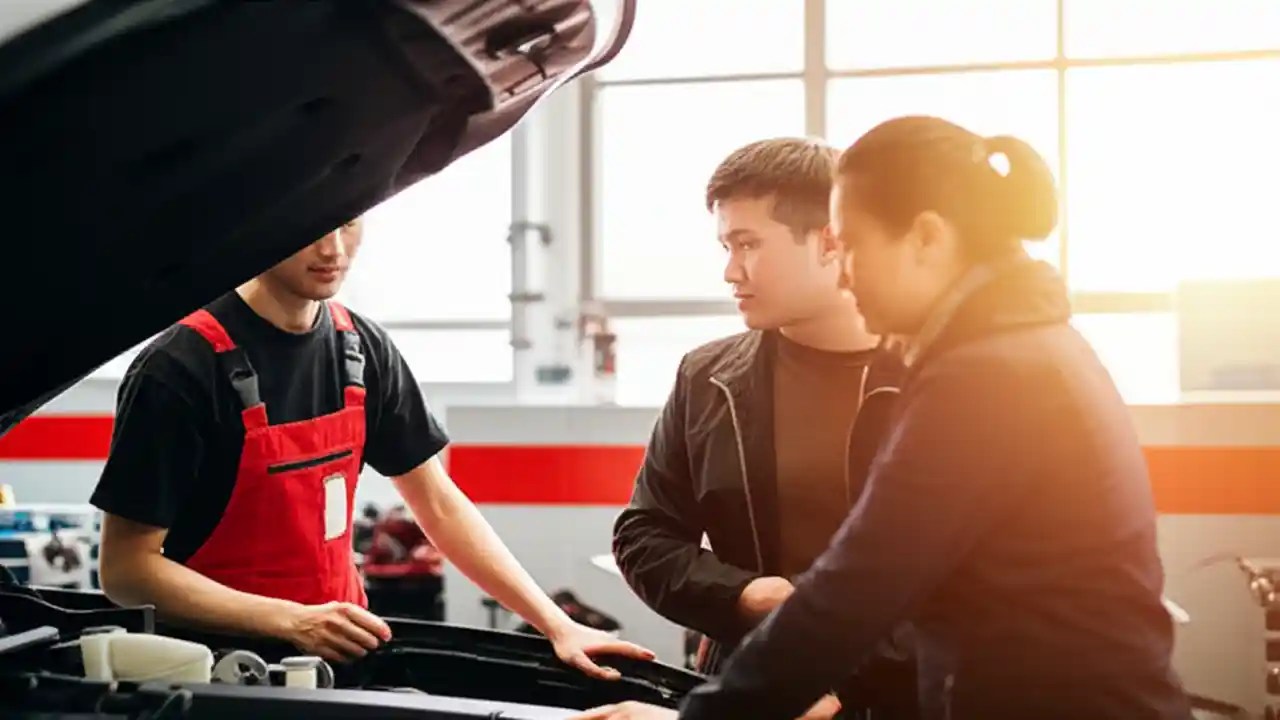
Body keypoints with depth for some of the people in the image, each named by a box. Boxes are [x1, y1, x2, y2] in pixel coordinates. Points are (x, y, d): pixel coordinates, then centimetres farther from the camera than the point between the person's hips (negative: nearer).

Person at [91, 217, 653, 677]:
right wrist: (293, 622, -22)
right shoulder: (179, 370, -14)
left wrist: (557, 624, -1)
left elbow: (440, 506, 8)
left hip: (341, 651, 4)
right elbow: (126, 568, -13)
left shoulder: (364, 352, 4)